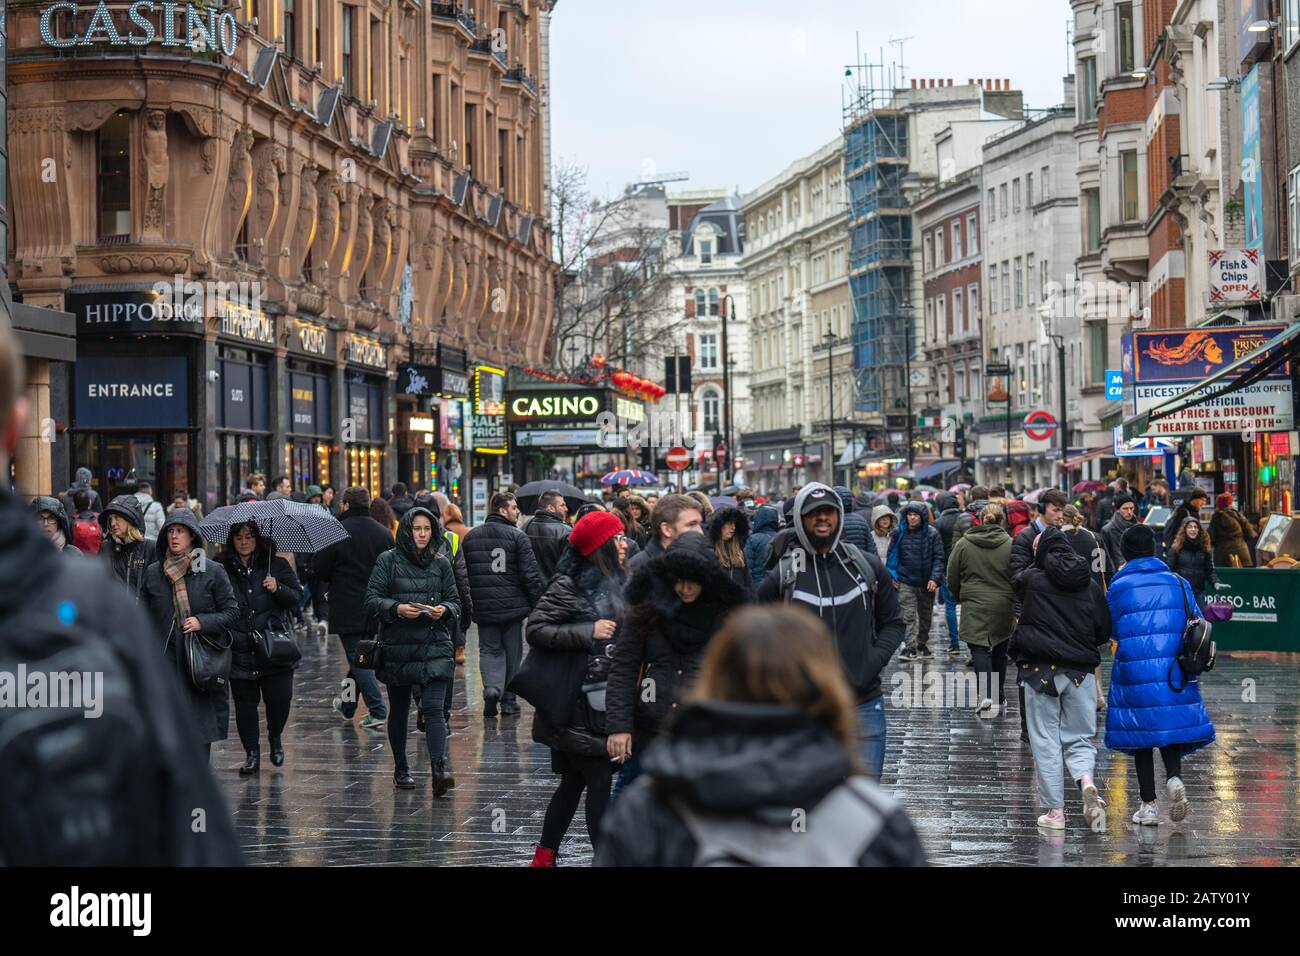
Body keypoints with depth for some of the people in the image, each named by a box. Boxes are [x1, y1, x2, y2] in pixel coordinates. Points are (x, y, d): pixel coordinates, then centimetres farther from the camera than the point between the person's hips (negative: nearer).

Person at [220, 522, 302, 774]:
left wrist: (278, 588, -14)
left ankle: (275, 739, 22)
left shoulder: (277, 565, 4)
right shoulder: (223, 570, 5)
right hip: (240, 651, 1)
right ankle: (252, 753, 14)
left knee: (280, 698, -6)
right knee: (245, 703, 4)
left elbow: (296, 597, 3)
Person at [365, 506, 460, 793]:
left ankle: (440, 769, -24)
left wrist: (444, 609, -10)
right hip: (398, 648, 0)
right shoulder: (388, 561, 2)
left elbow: (454, 602, 13)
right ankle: (401, 768, 26)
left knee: (433, 707, -14)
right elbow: (372, 600, -2)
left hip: (434, 647, 0)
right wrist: (397, 609, -19)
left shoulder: (441, 564, 9)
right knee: (399, 711, 10)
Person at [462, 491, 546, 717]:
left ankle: (492, 688, -16)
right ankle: (508, 700, 13)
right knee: (512, 652, 10)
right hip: (512, 605, -2)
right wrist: (538, 603, -3)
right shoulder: (517, 536, -7)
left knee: (489, 650, 9)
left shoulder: (470, 538, 7)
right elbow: (531, 574, -11)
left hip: (483, 606, 2)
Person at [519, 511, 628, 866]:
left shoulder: (614, 583, 15)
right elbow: (536, 629, -16)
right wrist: (589, 633, -20)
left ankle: (545, 856, 24)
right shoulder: (570, 585, -11)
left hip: (606, 699, 8)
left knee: (574, 782, 14)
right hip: (579, 702, -8)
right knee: (599, 782, -8)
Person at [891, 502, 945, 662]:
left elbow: (938, 558, -4)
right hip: (906, 581, -1)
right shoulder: (900, 533, 0)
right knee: (909, 615, -11)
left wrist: (935, 578, -14)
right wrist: (892, 575, 1)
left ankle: (922, 645, 29)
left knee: (925, 616, 14)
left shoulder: (931, 534, -4)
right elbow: (892, 555, 8)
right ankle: (910, 648, -12)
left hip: (927, 583, 1)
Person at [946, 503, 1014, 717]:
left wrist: (959, 598, 21)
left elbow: (952, 578, 4)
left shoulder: (963, 544, -1)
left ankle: (987, 697, -24)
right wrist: (1015, 604, 14)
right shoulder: (1010, 545, -2)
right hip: (1003, 605, 2)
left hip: (975, 606, -2)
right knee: (999, 650, 17)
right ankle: (999, 697, 27)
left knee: (980, 649, -5)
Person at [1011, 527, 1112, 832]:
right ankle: (1086, 782, -19)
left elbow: (1015, 582, 19)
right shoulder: (1090, 585, 3)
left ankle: (1054, 809, 4)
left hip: (1040, 669, -2)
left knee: (1045, 741, 6)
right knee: (1080, 738, 11)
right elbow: (1104, 631, 8)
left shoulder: (1032, 579, -5)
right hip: (1080, 670, 2)